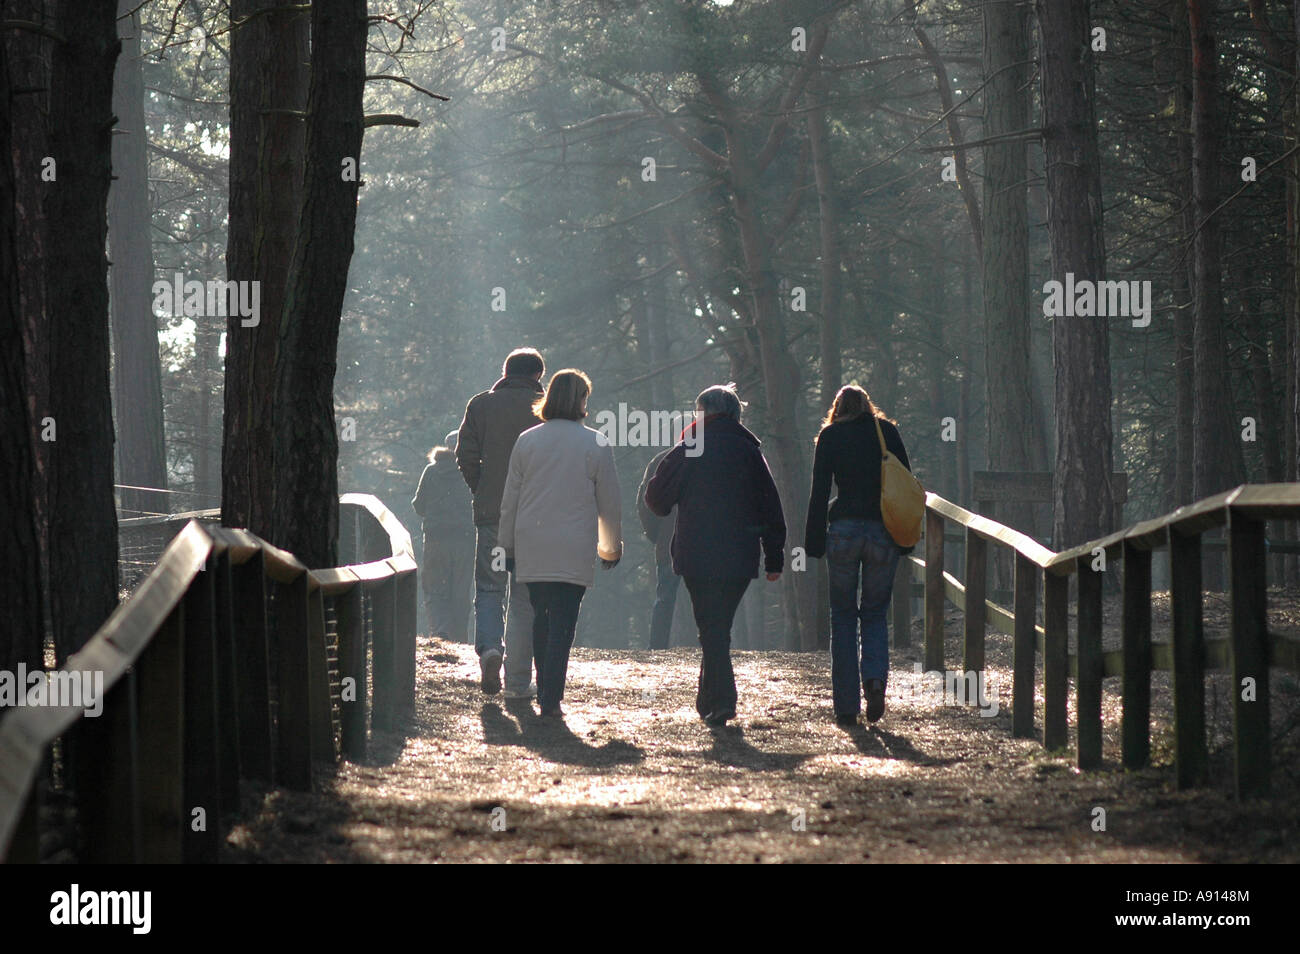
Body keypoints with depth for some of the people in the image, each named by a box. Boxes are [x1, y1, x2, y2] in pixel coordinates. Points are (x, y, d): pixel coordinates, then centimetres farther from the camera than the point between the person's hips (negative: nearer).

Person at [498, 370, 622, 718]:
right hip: (574, 550, -3)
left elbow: (510, 498, 7)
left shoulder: (527, 441, 3)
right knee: (563, 621, -3)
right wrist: (612, 548, 15)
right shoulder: (596, 445, -3)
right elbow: (609, 502, 3)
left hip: (532, 547, 3)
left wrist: (508, 544, 17)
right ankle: (551, 700, -10)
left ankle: (545, 691, 17)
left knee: (541, 616, 15)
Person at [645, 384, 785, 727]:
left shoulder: (688, 451, -2)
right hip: (740, 557, 3)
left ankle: (721, 699, -17)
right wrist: (774, 557, 11)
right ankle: (710, 700, 21)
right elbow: (771, 508, 6)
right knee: (720, 625, 15)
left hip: (697, 557, -3)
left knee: (711, 627, -3)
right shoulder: (749, 452, 6)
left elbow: (657, 499, 5)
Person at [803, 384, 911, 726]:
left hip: (845, 530, -1)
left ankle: (846, 707, 3)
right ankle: (875, 676, -14)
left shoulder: (831, 436, 4)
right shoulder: (888, 432, 9)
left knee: (843, 617, 7)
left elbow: (819, 492, -1)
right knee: (874, 613, 14)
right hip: (884, 535, 1)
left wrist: (814, 543, 2)